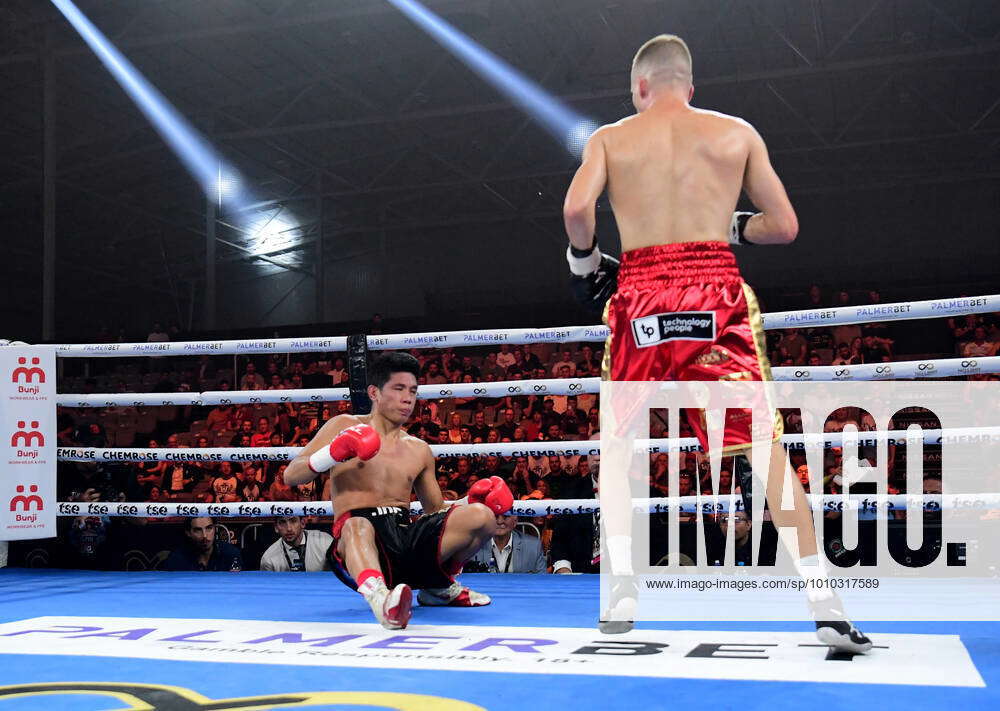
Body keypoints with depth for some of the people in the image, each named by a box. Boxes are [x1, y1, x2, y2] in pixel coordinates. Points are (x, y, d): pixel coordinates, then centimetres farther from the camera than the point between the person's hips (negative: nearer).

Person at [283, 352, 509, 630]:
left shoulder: (419, 450, 23)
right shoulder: (345, 426, 12)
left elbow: (436, 511, 28)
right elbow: (291, 475, 4)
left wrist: (472, 503, 7)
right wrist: (331, 454, -16)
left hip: (408, 536, 4)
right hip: (361, 537, -4)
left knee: (481, 516, -19)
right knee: (357, 526, -42)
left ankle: (440, 586, 4)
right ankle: (379, 597, -70)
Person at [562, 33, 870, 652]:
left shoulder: (609, 138, 12)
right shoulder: (738, 132, 13)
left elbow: (577, 208, -6)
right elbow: (784, 226, 10)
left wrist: (584, 263, 12)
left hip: (640, 293, 0)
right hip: (716, 289, 0)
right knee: (761, 445, -1)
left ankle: (621, 591, 14)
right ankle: (826, 607, -7)